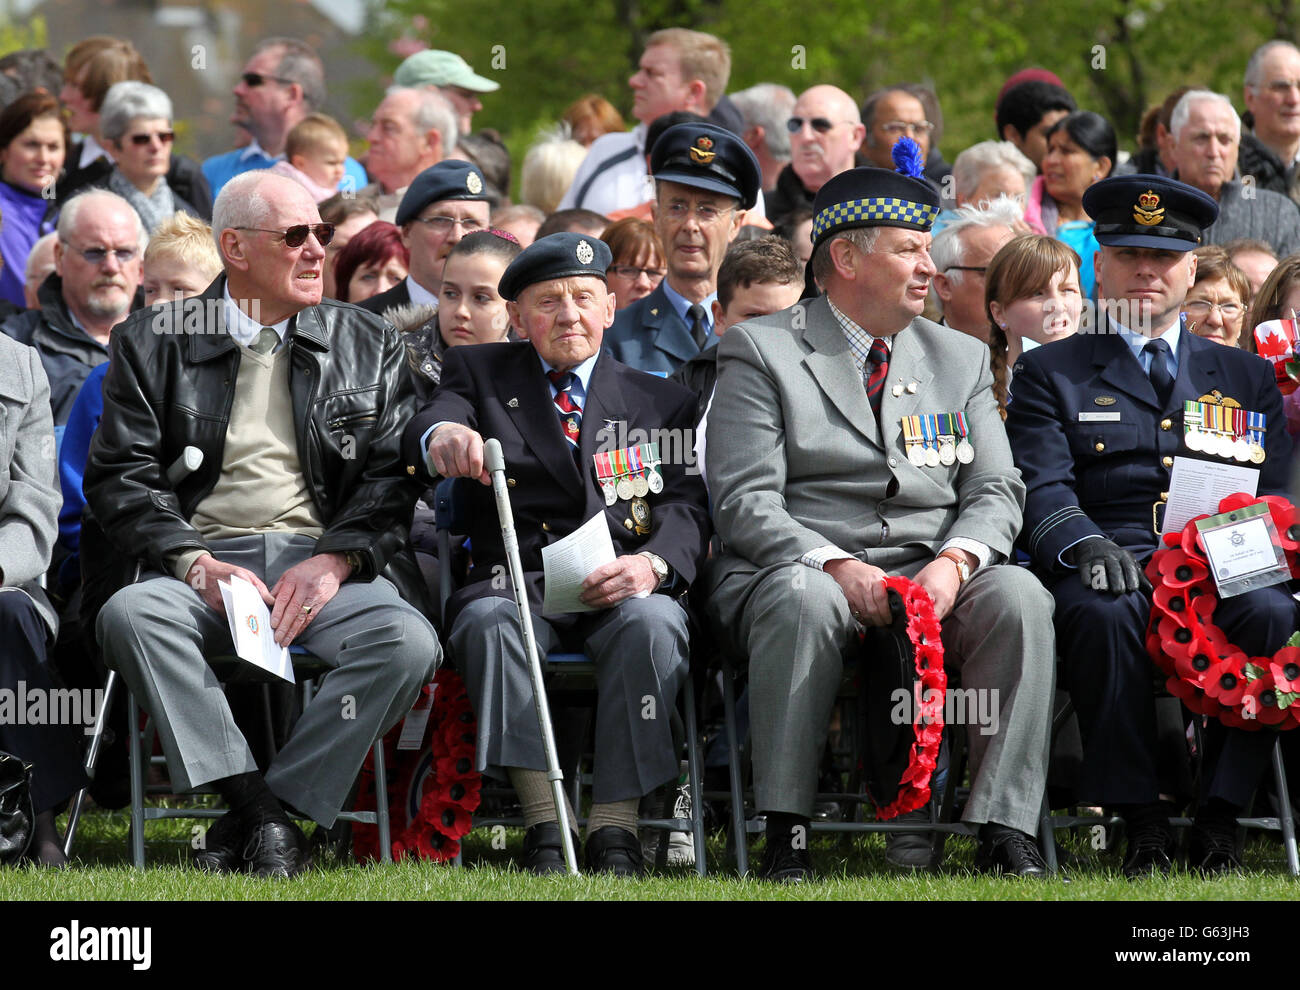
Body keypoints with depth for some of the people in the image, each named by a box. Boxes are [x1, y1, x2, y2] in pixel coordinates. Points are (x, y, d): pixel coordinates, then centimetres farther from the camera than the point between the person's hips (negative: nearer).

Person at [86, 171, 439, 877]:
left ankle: (264, 813, -24)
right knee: (129, 616, -34)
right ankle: (253, 802, -30)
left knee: (406, 643, -31)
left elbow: (393, 473, 8)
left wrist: (334, 561, -10)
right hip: (205, 561, -1)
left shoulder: (369, 345, 16)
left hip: (331, 564, 1)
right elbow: (119, 475, 3)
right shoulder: (154, 344, 12)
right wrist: (197, 563, -13)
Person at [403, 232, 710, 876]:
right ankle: (544, 824, -33)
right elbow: (420, 432, -4)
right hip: (516, 580, 0)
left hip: (624, 588, 0)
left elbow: (686, 509, 7)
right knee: (487, 619, -35)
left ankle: (614, 828, -33)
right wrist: (440, 436, -32)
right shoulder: (480, 373, 17)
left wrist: (651, 564, -17)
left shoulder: (662, 404, 20)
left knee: (653, 623, -34)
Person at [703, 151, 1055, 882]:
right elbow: (745, 503, -6)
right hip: (799, 567, -4)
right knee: (806, 599, -39)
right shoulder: (762, 351, 4)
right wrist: (838, 567, -22)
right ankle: (787, 838, -33)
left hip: (932, 575, 4)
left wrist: (952, 563, -13)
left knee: (1020, 596, -27)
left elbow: (995, 492, 9)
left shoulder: (963, 360, 19)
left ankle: (1007, 835, -30)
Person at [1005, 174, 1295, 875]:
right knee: (1106, 613, -39)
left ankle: (1219, 819, -24)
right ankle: (1141, 824, -28)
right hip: (1113, 567, -2)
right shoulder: (1049, 375, 16)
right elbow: (1041, 489, 2)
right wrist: (1084, 545, -21)